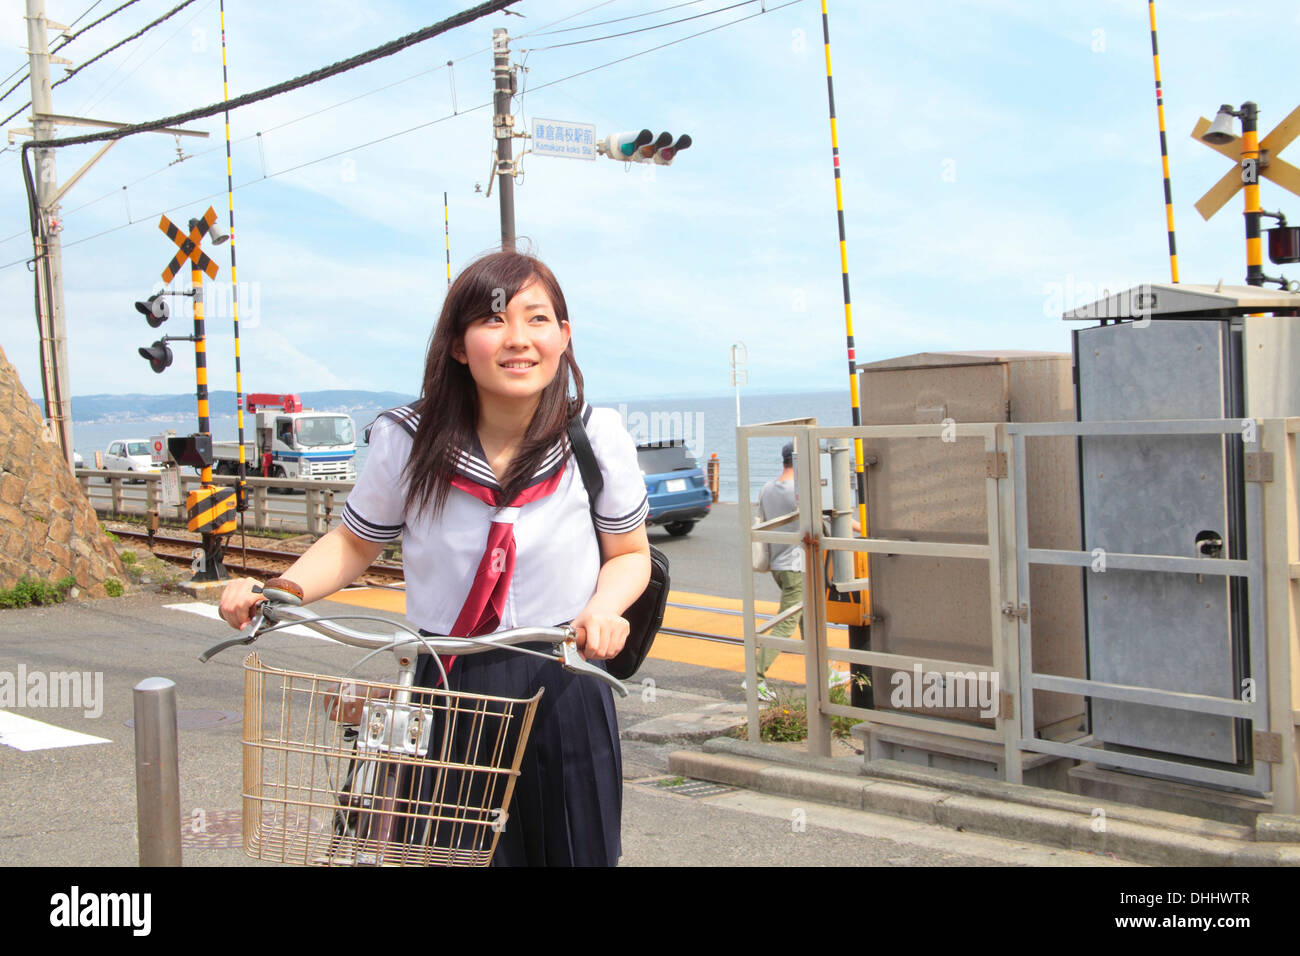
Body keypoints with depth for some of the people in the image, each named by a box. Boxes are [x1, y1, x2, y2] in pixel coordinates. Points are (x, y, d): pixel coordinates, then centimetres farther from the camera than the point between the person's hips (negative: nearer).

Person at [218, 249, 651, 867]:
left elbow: (629, 553, 6)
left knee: (575, 850, 12)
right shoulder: (407, 442, -9)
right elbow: (355, 543, 7)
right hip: (447, 693, 0)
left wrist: (604, 608, -15)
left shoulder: (597, 439, -7)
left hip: (565, 695, 1)